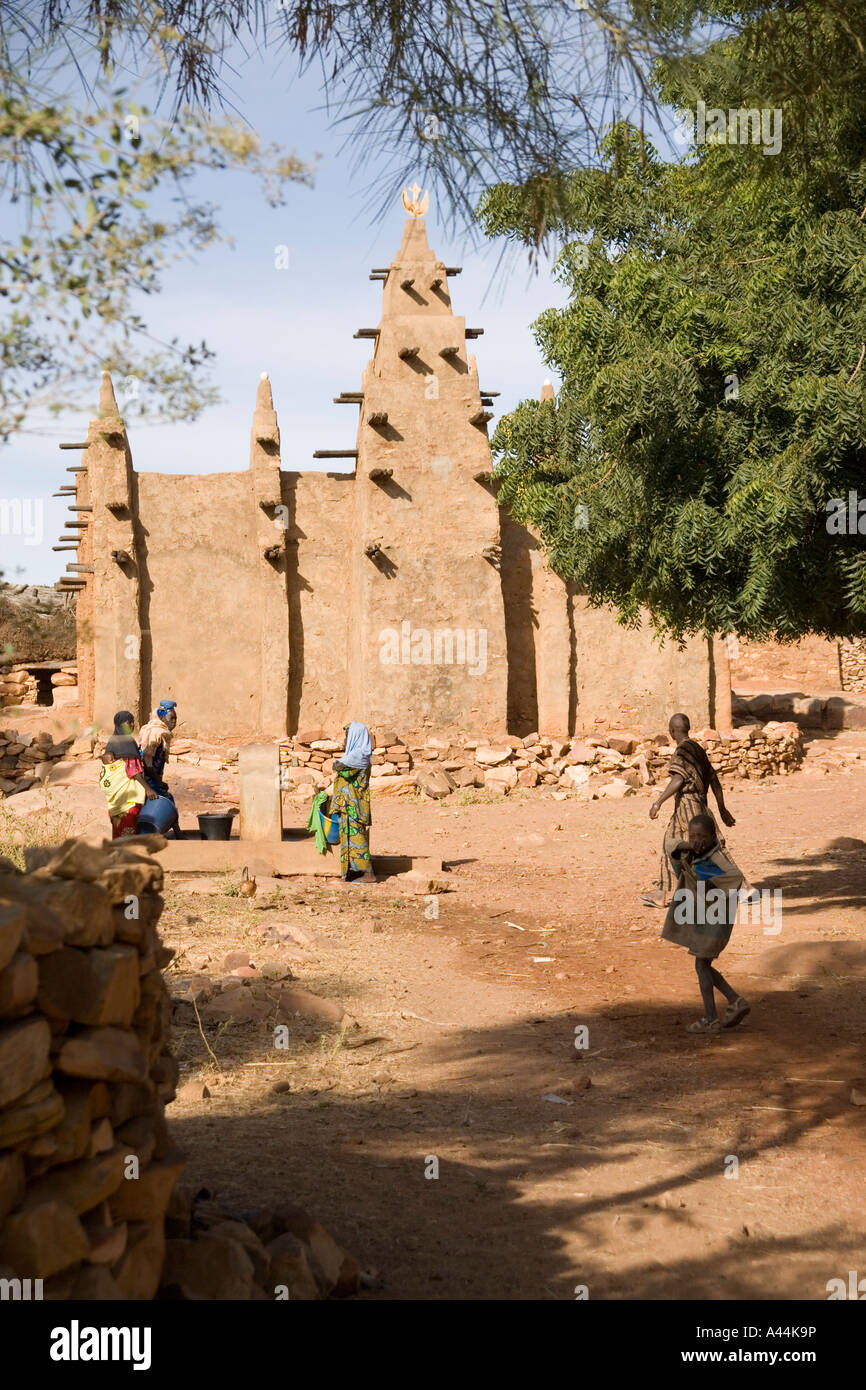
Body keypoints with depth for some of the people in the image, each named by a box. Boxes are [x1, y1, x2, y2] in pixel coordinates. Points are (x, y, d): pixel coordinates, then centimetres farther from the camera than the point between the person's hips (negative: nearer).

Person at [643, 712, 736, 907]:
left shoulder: (683, 750, -12)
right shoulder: (697, 749, 15)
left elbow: (677, 780, -23)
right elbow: (714, 779, 15)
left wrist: (658, 803, -22)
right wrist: (722, 809, 18)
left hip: (688, 803, -10)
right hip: (699, 802, 10)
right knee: (670, 846, 12)